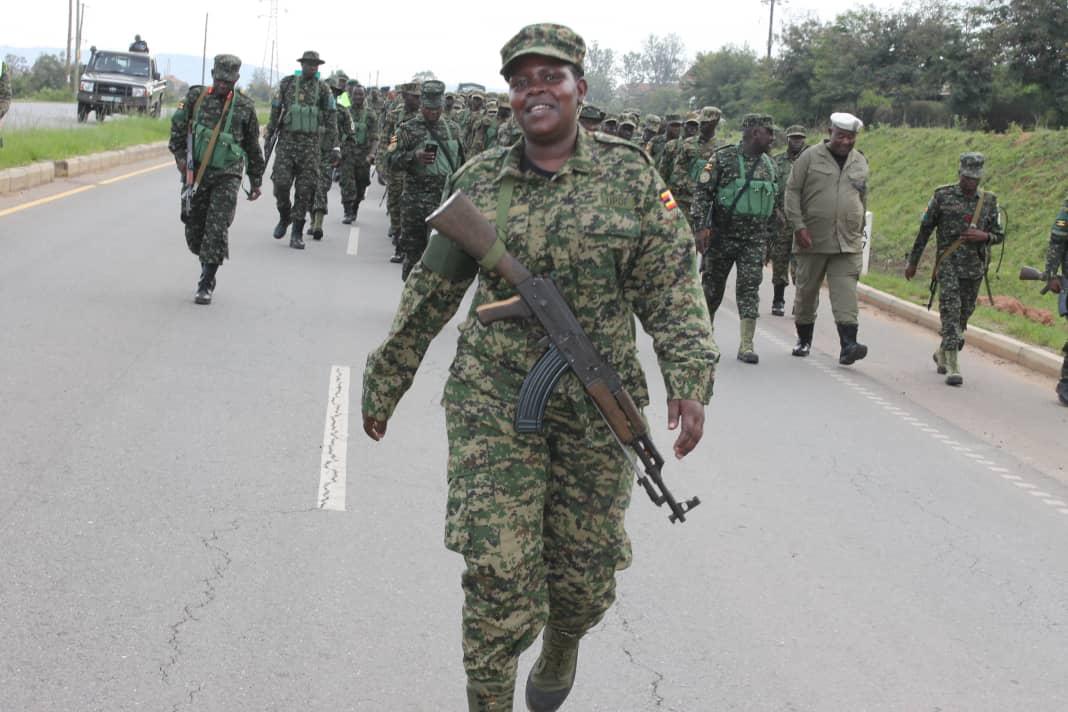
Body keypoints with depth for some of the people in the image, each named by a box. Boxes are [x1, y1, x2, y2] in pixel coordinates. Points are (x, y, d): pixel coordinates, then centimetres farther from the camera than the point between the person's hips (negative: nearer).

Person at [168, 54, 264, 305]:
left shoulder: (245, 107, 2)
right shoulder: (196, 97, 2)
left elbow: (253, 147, 10)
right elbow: (177, 126, 8)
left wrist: (256, 181, 13)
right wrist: (180, 156, -5)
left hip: (226, 176, -2)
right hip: (195, 172, 2)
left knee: (217, 229, -12)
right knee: (194, 228, 6)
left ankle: (205, 286, -6)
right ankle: (208, 267, 33)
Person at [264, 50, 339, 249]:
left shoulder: (323, 88, 3)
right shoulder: (287, 83, 5)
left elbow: (331, 119, 3)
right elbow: (275, 111, 11)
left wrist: (335, 146, -3)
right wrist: (269, 136, 9)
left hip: (311, 143, 0)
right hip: (287, 140, 1)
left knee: (305, 188, -2)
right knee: (281, 183, -8)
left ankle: (297, 233, 4)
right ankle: (284, 217, 20)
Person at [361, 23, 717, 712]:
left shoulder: (631, 175, -1)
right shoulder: (479, 180, 2)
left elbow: (671, 289, -4)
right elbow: (432, 291, 11)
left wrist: (690, 381, -17)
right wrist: (385, 383, 14)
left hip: (596, 407, 0)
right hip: (493, 397, 0)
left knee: (584, 571, 11)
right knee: (497, 568, -10)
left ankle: (561, 647, 45)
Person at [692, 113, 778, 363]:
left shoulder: (769, 165, 10)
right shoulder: (723, 159, -6)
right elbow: (702, 192, -9)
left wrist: (767, 236, 19)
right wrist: (702, 227, -18)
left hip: (755, 239, 3)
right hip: (722, 236, -3)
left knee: (750, 287, -7)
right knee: (713, 286, 7)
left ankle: (746, 345, -7)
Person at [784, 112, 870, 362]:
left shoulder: (860, 163, 12)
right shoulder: (810, 157, -1)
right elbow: (792, 192, -3)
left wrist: (859, 231, 21)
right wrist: (798, 226, -11)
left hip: (848, 243, 2)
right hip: (812, 239, -2)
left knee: (846, 293, -10)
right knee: (807, 290, 9)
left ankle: (848, 344, -18)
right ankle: (804, 339, 25)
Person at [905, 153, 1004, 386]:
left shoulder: (989, 201, 6)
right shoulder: (942, 196, -1)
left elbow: (999, 235, 12)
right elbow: (924, 230, 5)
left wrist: (984, 236, -11)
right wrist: (912, 262, 7)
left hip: (974, 267, 3)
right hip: (948, 264, -3)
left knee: (963, 316, 12)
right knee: (951, 312, -14)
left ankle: (942, 353, 35)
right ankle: (952, 366, -16)